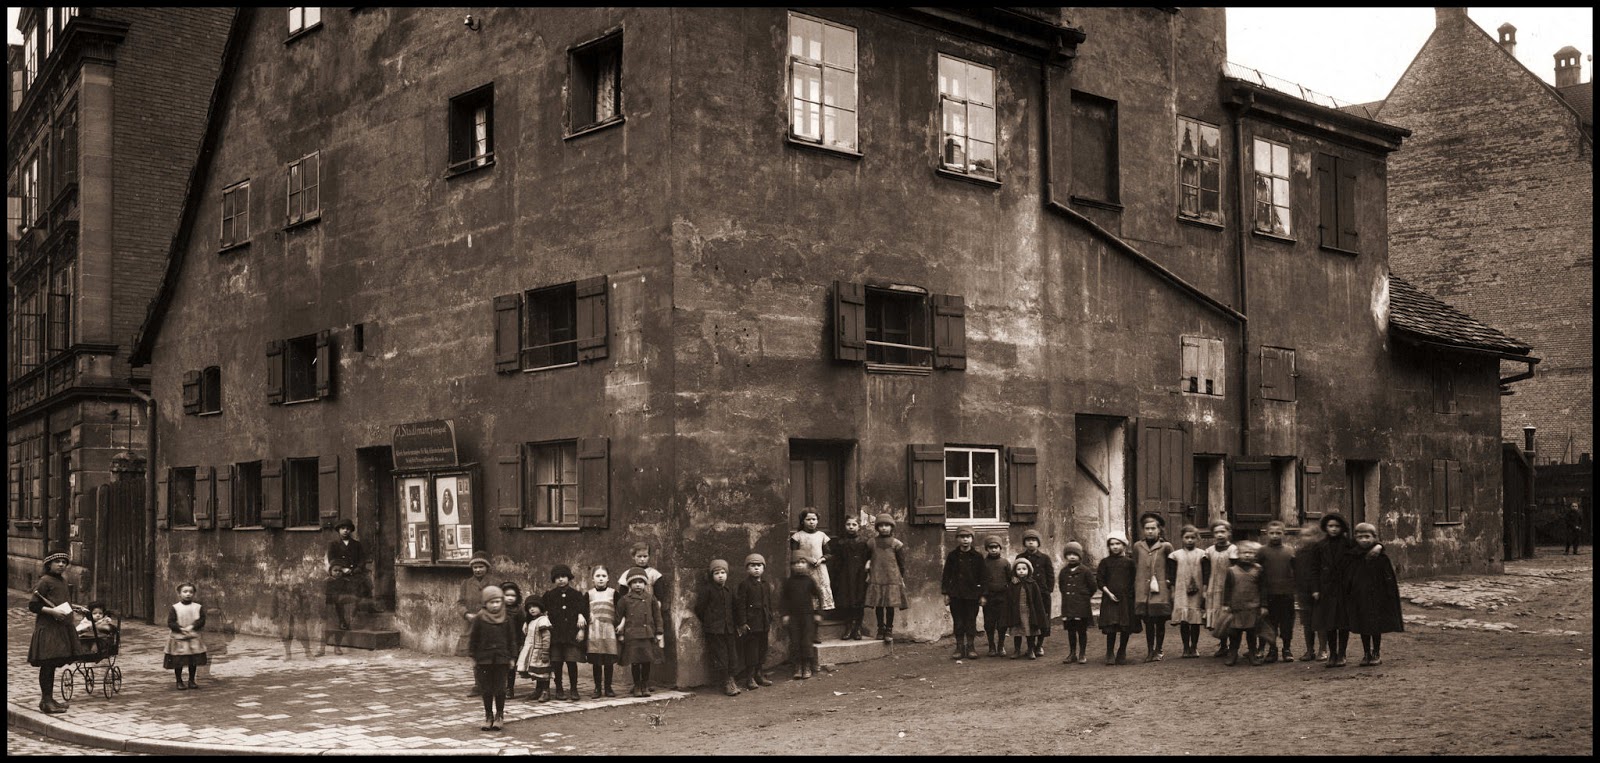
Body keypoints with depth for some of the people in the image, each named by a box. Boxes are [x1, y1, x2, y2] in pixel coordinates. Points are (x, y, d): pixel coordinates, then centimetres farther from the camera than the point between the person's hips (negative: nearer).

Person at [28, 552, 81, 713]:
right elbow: (33, 605, -13)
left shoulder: (62, 582, 18)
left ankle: (48, 698, 19)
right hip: (47, 628, -9)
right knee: (47, 664, -8)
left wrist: (70, 608, 16)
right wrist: (53, 611, -22)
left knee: (53, 664, 12)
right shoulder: (44, 581, -9)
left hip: (61, 627, 9)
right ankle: (46, 701, -7)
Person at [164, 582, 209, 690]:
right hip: (178, 639, -2)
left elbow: (202, 620, -5)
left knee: (193, 661, 8)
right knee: (178, 662, 3)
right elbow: (170, 623, -9)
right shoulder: (174, 608, -5)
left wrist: (192, 627, -20)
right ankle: (179, 682, 17)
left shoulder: (198, 607, 1)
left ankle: (191, 681, 20)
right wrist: (181, 629, -21)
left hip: (194, 639, 2)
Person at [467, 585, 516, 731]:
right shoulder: (479, 619, -4)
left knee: (500, 689, 2)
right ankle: (488, 715, 18)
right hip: (484, 659, 0)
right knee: (487, 689, 6)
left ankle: (499, 715, 16)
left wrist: (512, 657, 6)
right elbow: (473, 639, 1)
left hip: (501, 659, 0)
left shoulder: (506, 620, 1)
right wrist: (474, 657, 0)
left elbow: (511, 639, 7)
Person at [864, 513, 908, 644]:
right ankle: (880, 628, 16)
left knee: (890, 605, 0)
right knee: (878, 605, 4)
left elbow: (902, 563, 6)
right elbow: (868, 559, 16)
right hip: (876, 579, 2)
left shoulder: (896, 544, 2)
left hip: (892, 578, -1)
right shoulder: (872, 543, 6)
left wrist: (902, 579, 6)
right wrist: (868, 573, 10)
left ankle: (889, 630, 10)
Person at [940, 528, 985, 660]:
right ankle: (959, 648, 10)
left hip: (972, 594, -1)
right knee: (958, 622, 4)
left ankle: (970, 647, 11)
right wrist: (946, 593, -1)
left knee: (971, 621, 3)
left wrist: (982, 594, -1)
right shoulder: (952, 556, 4)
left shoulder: (977, 557, 2)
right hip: (956, 594, 1)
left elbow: (982, 577, 4)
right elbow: (946, 575, 5)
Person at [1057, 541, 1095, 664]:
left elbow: (1092, 587, -1)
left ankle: (1082, 654, 10)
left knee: (1082, 631, 2)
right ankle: (1072, 654, 17)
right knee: (1070, 631, 9)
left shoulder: (1085, 571, -5)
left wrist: (1084, 597, 3)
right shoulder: (1064, 571, 7)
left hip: (1082, 607, -4)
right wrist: (1067, 595, 11)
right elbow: (1061, 586, 20)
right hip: (1067, 606, 4)